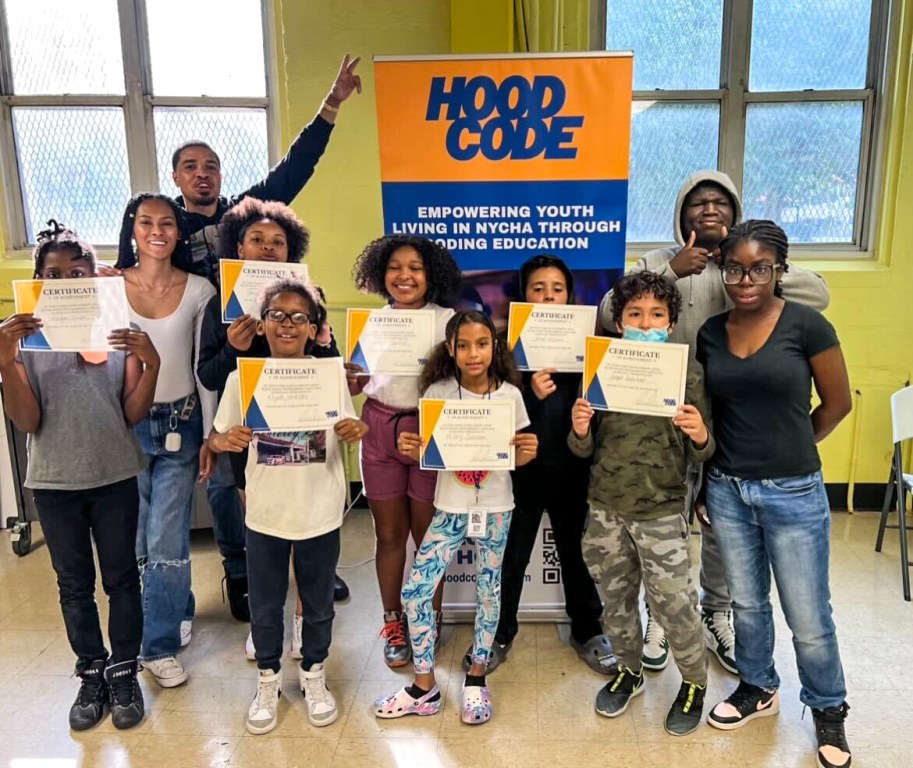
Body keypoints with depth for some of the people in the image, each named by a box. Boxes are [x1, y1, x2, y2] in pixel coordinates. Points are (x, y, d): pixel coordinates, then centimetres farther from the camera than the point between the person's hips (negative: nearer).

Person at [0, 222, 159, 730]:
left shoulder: (119, 328, -4)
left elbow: (134, 413, -5)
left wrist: (151, 362, -21)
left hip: (116, 478, -1)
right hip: (55, 482, 1)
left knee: (121, 579, 9)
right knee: (75, 584, 14)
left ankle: (124, 673, 25)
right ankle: (92, 674, 29)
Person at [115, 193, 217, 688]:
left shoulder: (199, 291, -3)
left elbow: (205, 369, 0)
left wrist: (210, 436, -1)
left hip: (180, 424, -1)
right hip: (126, 425, 2)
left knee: (166, 542, 0)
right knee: (135, 541, 13)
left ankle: (159, 646, 18)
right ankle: (179, 612, 38)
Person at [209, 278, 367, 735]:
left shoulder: (331, 374, -7)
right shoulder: (242, 377, -6)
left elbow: (347, 433, 0)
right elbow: (218, 436, -1)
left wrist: (356, 433, -23)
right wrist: (223, 441, -24)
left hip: (320, 513, 0)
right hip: (265, 514, 0)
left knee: (318, 602, 17)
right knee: (265, 605, 16)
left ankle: (314, 675, 41)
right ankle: (268, 680, 39)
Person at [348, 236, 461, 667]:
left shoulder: (447, 320, -4)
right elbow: (359, 383, 12)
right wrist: (349, 379, -9)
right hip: (380, 430, 3)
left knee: (427, 535, 9)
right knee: (389, 534, 12)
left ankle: (431, 621, 28)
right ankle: (393, 622, 29)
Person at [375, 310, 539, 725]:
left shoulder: (510, 394, -6)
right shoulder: (438, 393, -7)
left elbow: (515, 458, 2)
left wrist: (528, 452, -20)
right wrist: (408, 449, -20)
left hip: (495, 508, 0)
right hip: (450, 506, 0)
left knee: (488, 591, 11)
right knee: (415, 590, -4)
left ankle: (476, 679, 33)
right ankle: (425, 686, 16)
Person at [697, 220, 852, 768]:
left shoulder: (806, 325, -10)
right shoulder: (711, 332, 1)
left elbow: (838, 403, -2)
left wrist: (789, 446, 6)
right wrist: (741, 449, 2)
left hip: (793, 493, -3)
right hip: (727, 489, 4)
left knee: (808, 616, 8)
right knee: (747, 602, 18)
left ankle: (828, 709, 34)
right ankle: (759, 688, 41)